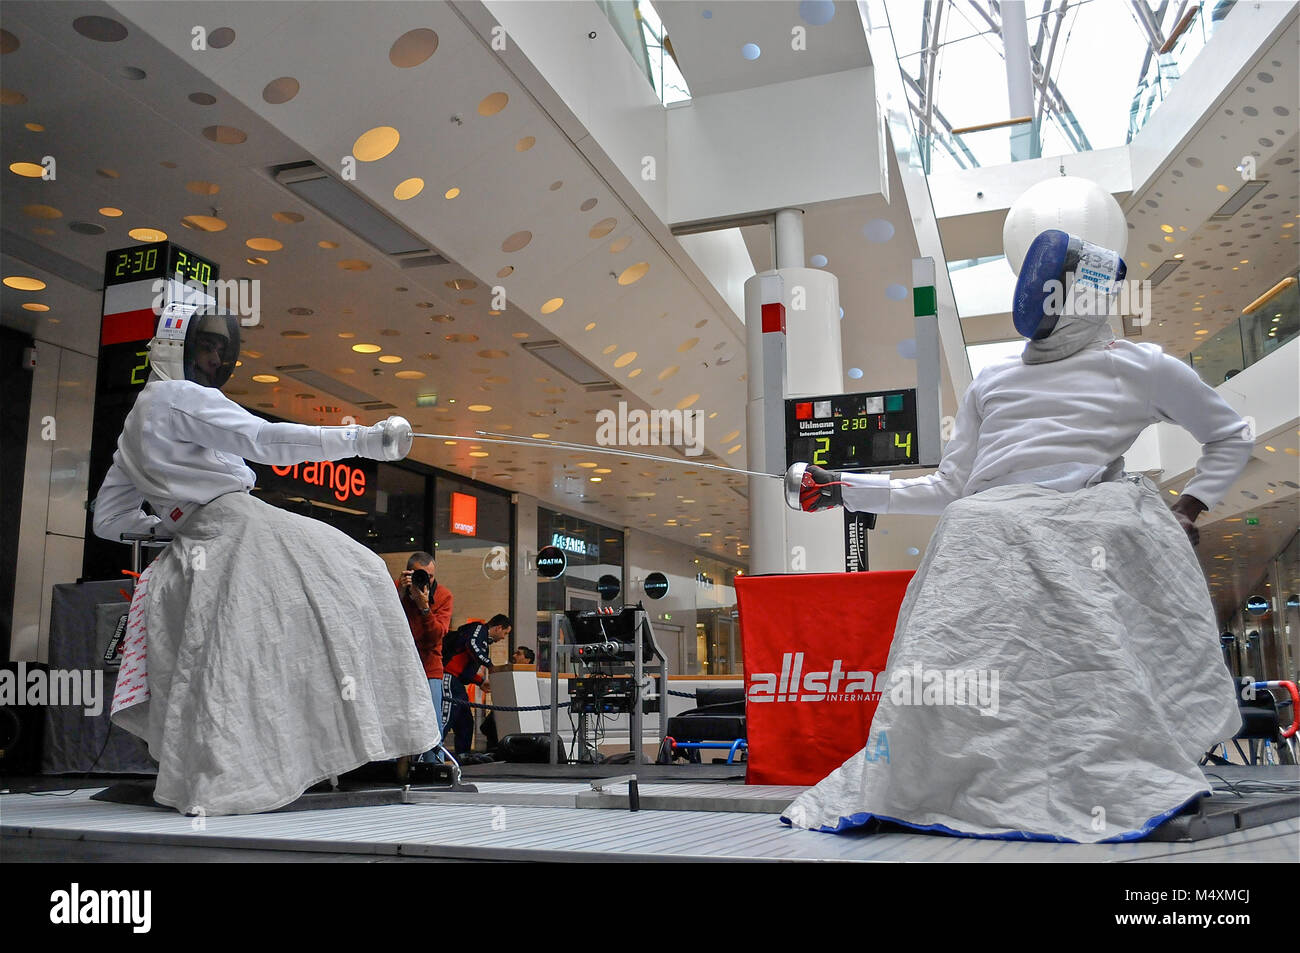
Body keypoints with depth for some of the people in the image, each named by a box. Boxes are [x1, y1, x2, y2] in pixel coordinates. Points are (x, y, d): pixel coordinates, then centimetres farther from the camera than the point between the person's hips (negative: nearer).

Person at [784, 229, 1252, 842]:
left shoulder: (1137, 367, 13)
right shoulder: (992, 382, 24)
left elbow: (1230, 436, 25)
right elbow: (949, 488, 23)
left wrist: (1188, 509, 9)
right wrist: (847, 491, 18)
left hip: (1086, 534, -3)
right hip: (986, 537, 3)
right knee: (935, 678, -8)